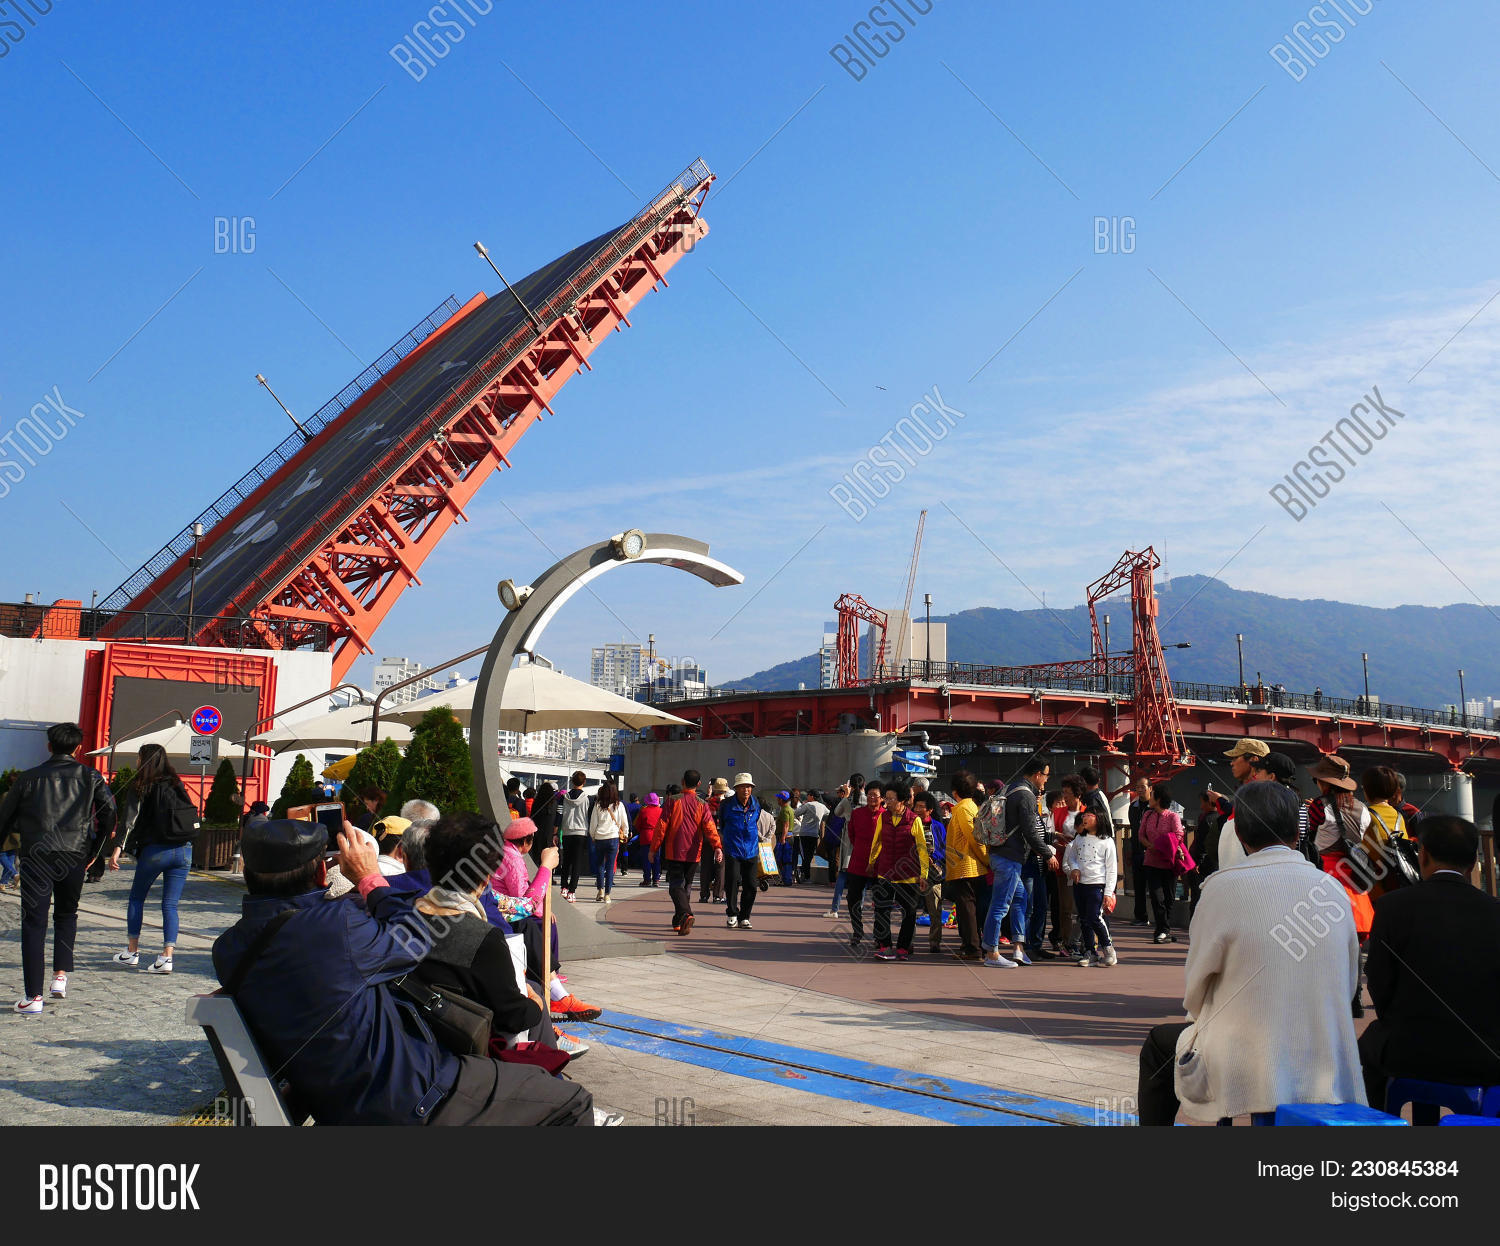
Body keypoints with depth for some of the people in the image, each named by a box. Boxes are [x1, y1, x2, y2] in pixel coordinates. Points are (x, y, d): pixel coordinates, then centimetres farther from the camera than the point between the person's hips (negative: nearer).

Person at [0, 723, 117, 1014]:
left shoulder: (28, 777, 8)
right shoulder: (90, 776, 7)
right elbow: (109, 810, -1)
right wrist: (94, 851, 9)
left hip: (36, 856, -1)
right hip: (74, 857, 1)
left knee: (33, 923, 1)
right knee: (66, 915, 22)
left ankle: (33, 996, -3)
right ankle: (61, 975, 10)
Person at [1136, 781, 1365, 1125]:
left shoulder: (1224, 886, -13)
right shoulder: (1334, 888, 1)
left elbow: (1196, 986, -3)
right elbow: (1347, 986, 11)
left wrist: (1205, 1022, 18)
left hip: (1248, 1074, -5)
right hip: (1329, 1071, 5)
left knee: (1158, 1044, 22)